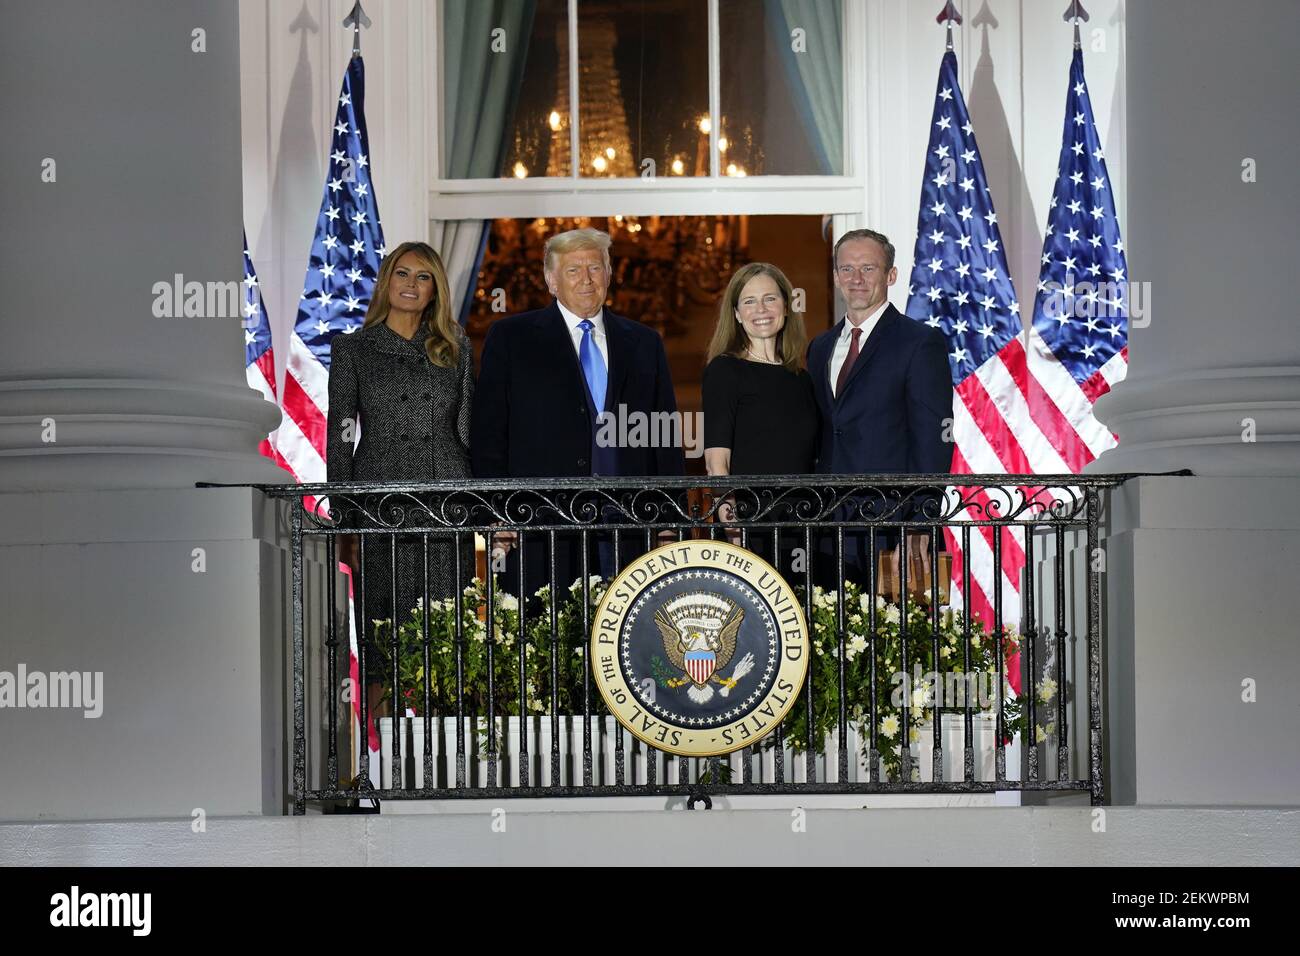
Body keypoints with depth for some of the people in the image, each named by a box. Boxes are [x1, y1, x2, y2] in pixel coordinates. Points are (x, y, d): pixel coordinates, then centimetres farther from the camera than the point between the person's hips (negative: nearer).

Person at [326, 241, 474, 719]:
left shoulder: (455, 347, 13)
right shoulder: (353, 348, 6)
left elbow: (467, 423, 15)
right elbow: (339, 434, 5)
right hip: (381, 499, -2)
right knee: (382, 615, -2)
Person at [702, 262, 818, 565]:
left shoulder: (801, 380, 16)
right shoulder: (725, 370, 0)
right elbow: (716, 460, -8)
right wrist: (729, 519, -21)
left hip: (802, 526, 5)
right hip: (748, 526, -5)